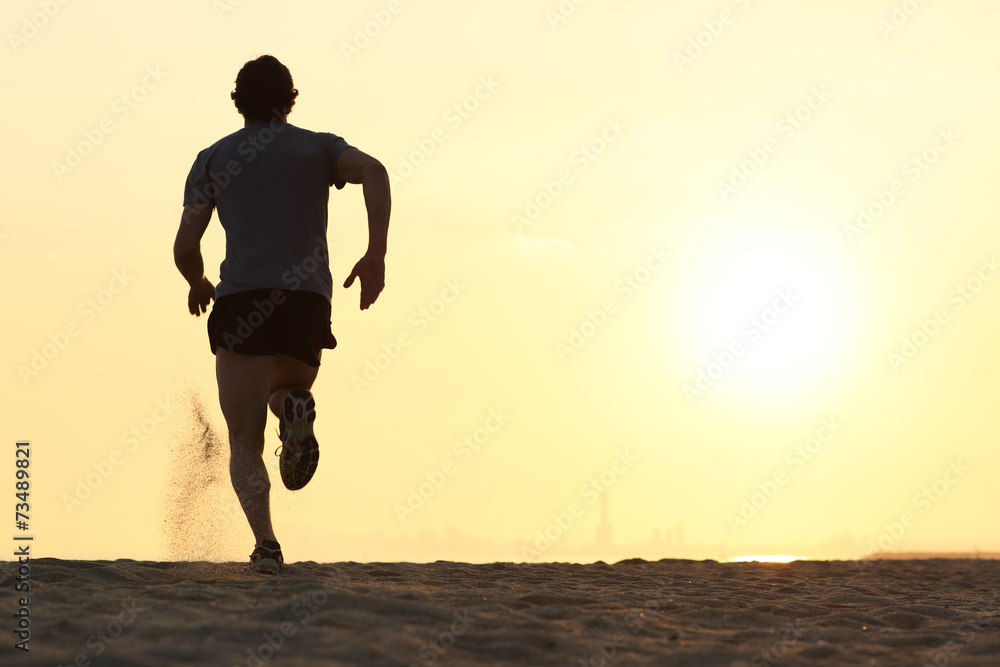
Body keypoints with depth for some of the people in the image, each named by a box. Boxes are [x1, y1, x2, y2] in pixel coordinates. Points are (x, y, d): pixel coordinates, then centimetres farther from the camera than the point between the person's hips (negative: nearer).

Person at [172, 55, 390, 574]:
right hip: (308, 299, 2)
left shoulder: (213, 159, 15)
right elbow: (373, 171, -6)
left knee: (244, 443, -1)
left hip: (241, 299, -1)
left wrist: (199, 287, 28)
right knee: (285, 394, 28)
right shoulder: (319, 147, 16)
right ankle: (294, 405, -10)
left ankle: (265, 541, -26)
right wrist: (376, 254, -7)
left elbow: (185, 247, 7)